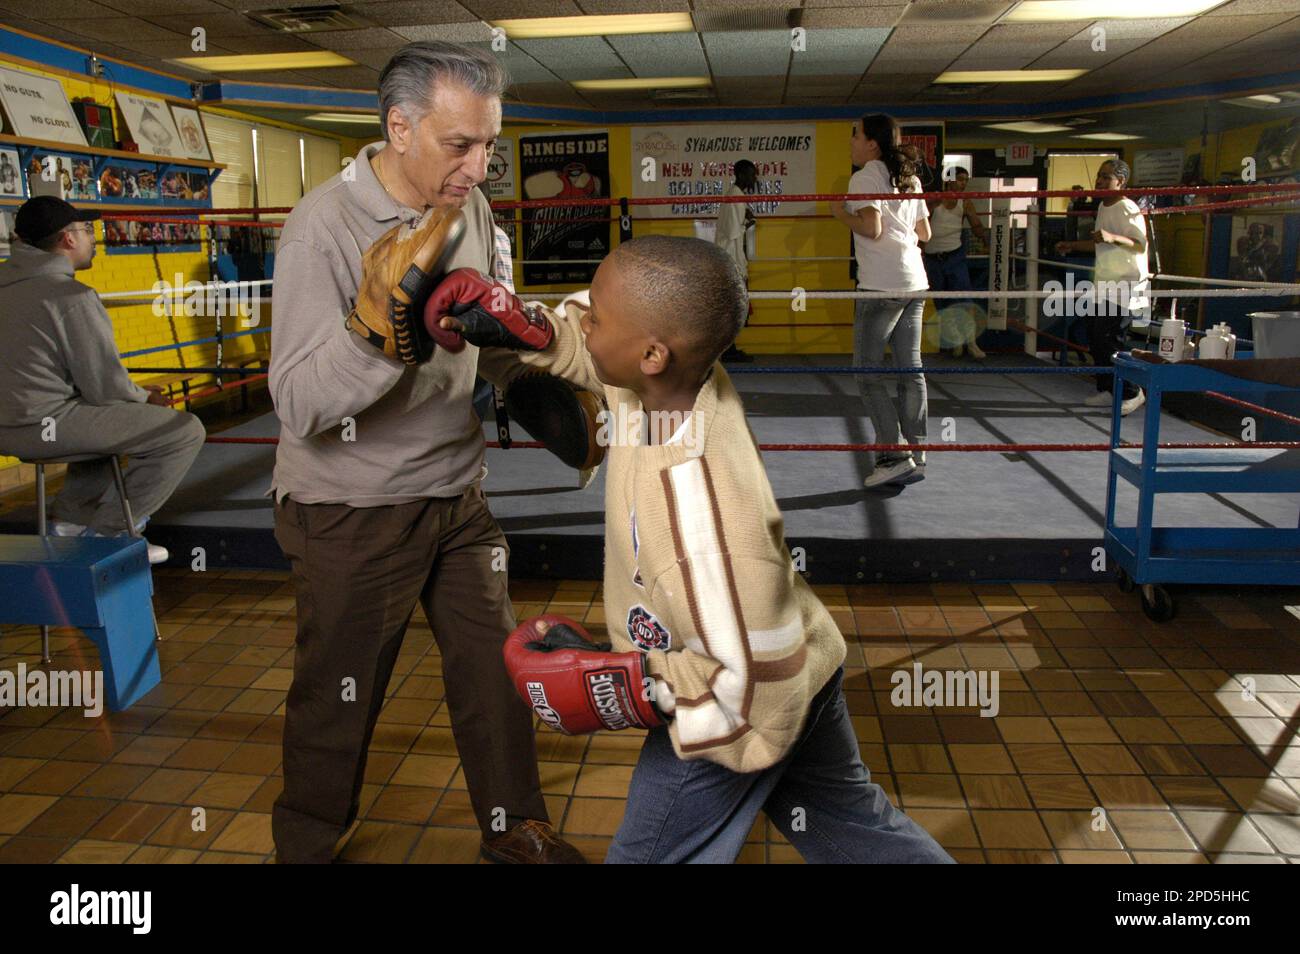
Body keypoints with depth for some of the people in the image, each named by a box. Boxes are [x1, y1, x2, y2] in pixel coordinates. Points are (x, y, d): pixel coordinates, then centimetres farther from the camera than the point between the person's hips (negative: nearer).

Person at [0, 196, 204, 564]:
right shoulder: (72, 296, -16)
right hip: (48, 424, -10)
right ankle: (108, 531, -1)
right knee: (185, 431, -7)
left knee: (119, 414, 35)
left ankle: (71, 516, 26)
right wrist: (143, 397, 6)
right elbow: (104, 387, -16)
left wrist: (137, 395, 15)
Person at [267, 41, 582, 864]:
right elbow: (298, 405, -26)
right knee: (339, 701, 12)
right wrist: (380, 320, -38)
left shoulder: (470, 207, -1)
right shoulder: (325, 225, -20)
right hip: (355, 511, -5)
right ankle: (306, 847, 39)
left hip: (458, 493, 6)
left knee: (493, 666, 15)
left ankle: (515, 827, 38)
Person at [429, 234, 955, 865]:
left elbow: (757, 684, -35)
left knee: (649, 853, 13)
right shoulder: (681, 377, -16)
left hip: (739, 716, -8)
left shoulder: (698, 509, -41)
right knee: (851, 822, 29)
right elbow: (591, 354, 8)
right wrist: (510, 319, -6)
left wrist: (617, 682, -27)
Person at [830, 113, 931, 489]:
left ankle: (894, 454, -7)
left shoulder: (865, 177, -5)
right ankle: (915, 457, 11)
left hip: (882, 287, -8)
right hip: (914, 282, 8)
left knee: (867, 371, -3)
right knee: (910, 370, 9)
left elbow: (871, 228, -17)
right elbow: (925, 233, 18)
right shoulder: (909, 179, 17)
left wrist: (841, 214, -1)